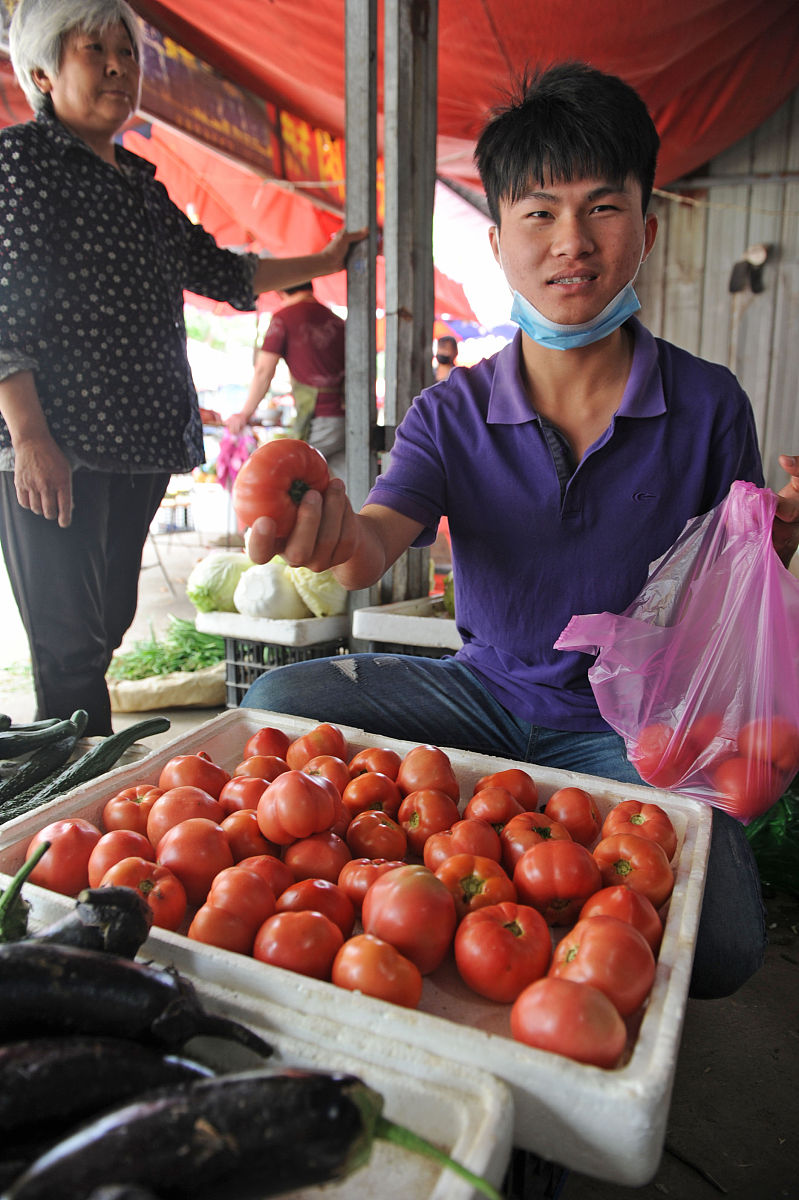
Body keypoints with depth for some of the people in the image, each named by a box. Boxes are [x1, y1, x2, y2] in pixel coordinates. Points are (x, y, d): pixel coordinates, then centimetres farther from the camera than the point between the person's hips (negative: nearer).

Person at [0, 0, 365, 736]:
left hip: (139, 443, 7)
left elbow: (216, 269, 29)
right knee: (69, 644, -8)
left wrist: (325, 262, 30)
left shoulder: (139, 181, 23)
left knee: (108, 625, 9)